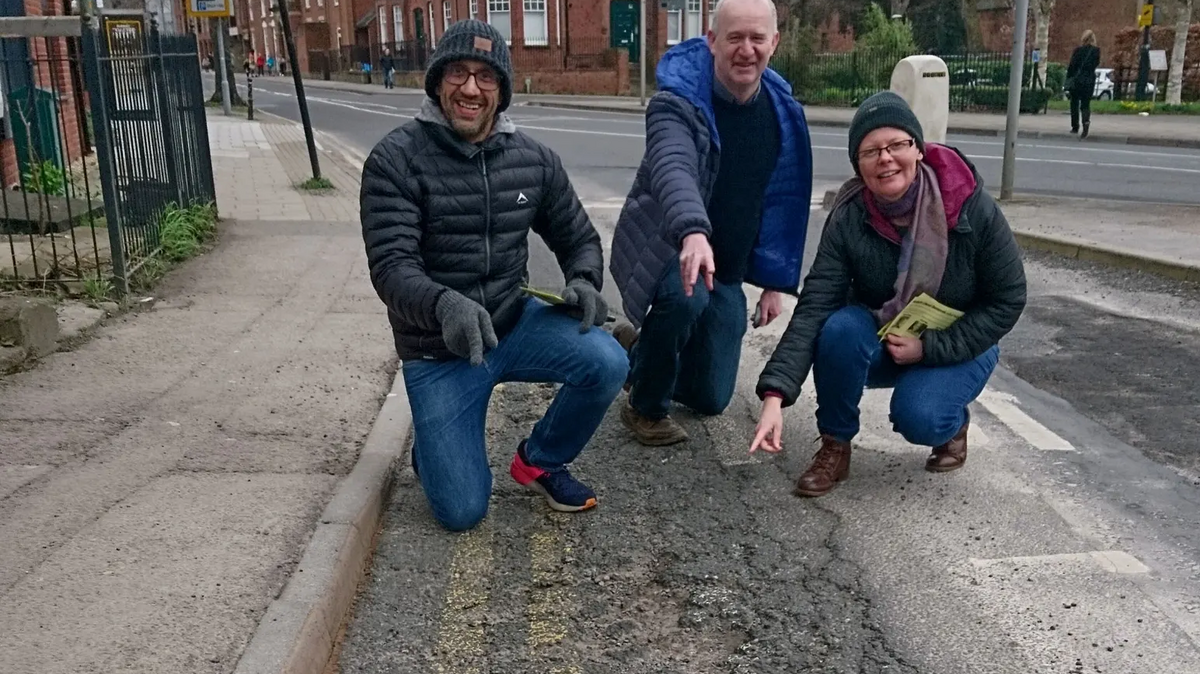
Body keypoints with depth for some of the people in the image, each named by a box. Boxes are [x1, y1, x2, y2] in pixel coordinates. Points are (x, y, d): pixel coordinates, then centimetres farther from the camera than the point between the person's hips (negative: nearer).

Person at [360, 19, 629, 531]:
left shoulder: (534, 160, -2)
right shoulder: (396, 160, -14)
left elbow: (578, 238, 9)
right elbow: (391, 268, -22)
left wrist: (584, 281, -15)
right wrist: (444, 305, -44)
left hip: (513, 323, 3)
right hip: (437, 351, -3)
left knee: (608, 364, -25)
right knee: (461, 511, -8)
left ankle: (539, 461, 5)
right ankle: (432, 444, 30)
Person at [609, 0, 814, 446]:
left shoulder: (783, 113, -3)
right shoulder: (677, 101, -21)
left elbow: (785, 201, 6)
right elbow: (673, 168, -42)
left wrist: (775, 280, 3)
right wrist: (693, 232, -62)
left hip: (728, 270, 5)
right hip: (665, 246, -5)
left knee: (710, 398, 6)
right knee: (685, 296, -40)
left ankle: (636, 348, 37)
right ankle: (645, 406, -13)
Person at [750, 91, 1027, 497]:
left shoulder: (973, 208, -22)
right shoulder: (848, 219, -19)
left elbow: (1008, 301, -13)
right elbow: (813, 308, -27)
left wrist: (929, 346, -22)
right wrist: (775, 395, -38)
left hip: (957, 347, -1)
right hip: (878, 344, 2)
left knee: (917, 418, -30)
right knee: (840, 327, -31)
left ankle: (952, 423, 9)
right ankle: (835, 447, -9)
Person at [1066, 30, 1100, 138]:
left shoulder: (1078, 50, -6)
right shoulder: (1096, 50, -2)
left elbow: (1071, 66, -6)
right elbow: (1096, 64, 2)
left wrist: (1069, 79, 1)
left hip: (1076, 80, -1)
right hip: (1089, 81, 1)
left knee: (1075, 104, 11)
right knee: (1085, 104, 3)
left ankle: (1075, 127, 14)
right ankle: (1086, 123, -21)